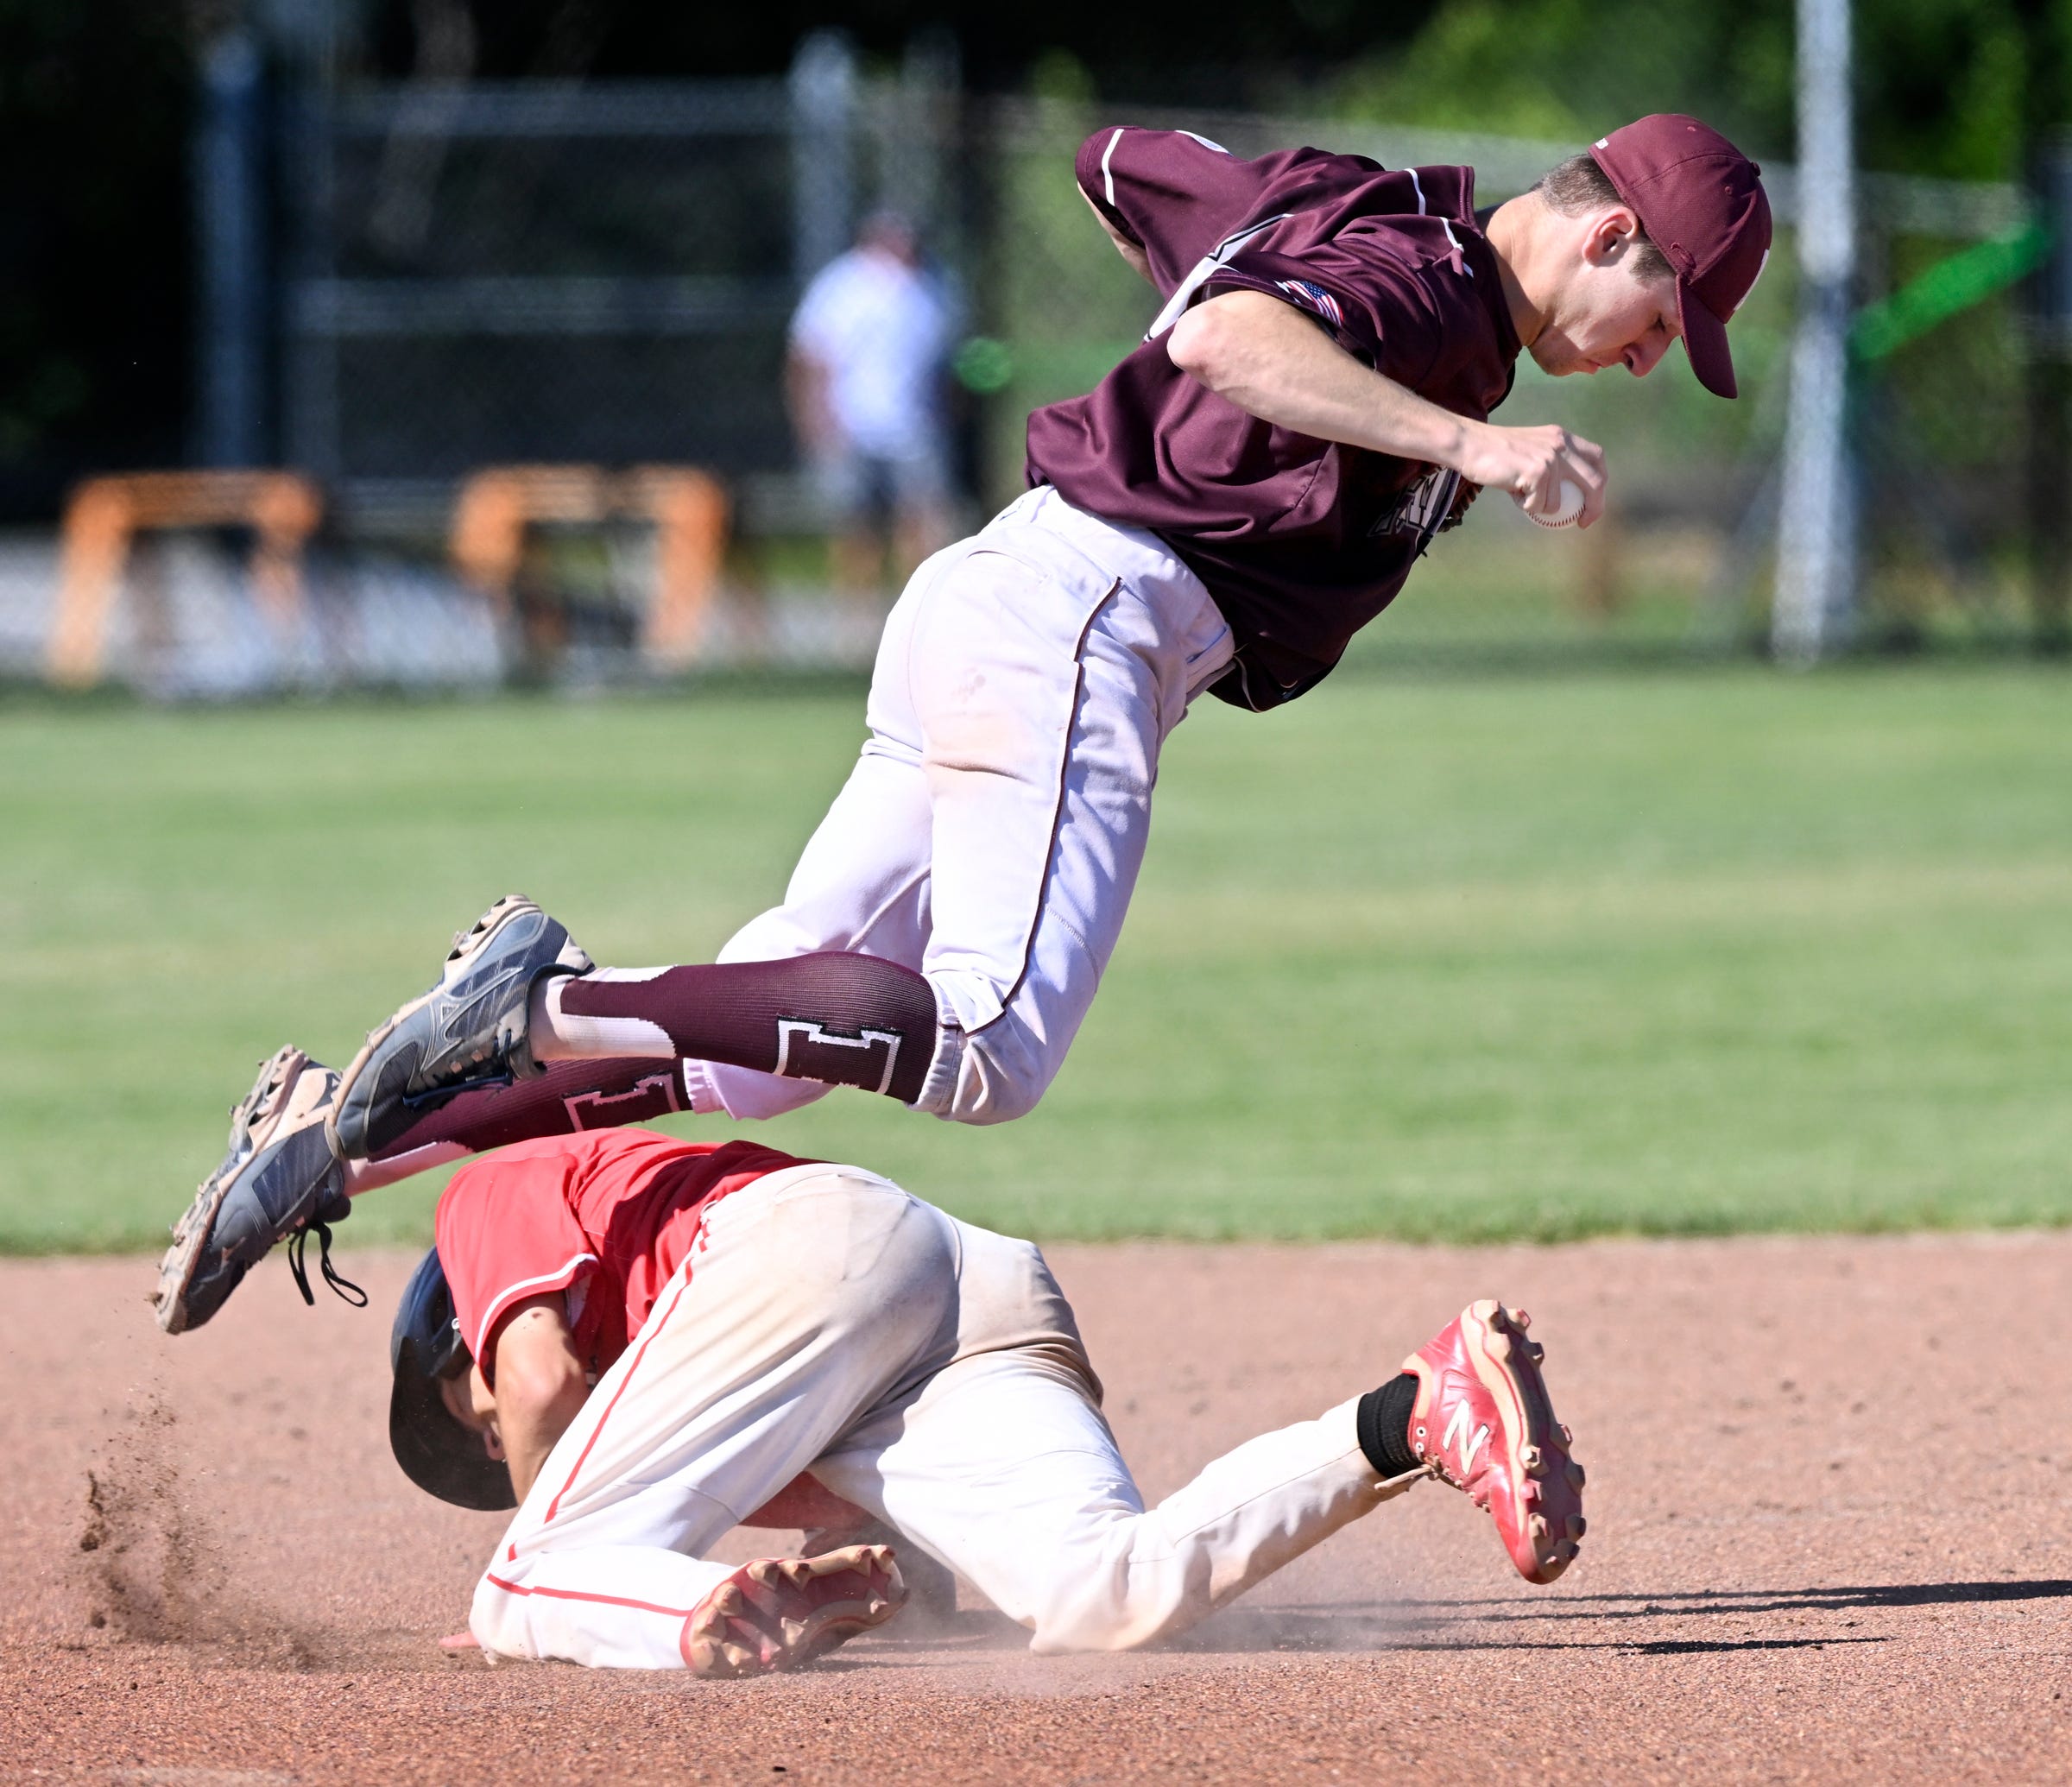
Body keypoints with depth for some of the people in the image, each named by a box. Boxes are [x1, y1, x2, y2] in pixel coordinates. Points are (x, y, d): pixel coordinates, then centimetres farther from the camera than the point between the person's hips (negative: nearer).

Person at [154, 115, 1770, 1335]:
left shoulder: (1340, 208, 20)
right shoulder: (1432, 282, -8)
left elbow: (1123, 165, 34)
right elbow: (1230, 337, -28)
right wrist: (1461, 441, -33)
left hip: (993, 602, 10)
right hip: (1078, 608, -10)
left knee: (760, 1049, 6)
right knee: (985, 1047, -25)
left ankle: (354, 1147, 4)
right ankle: (548, 1005, -28)